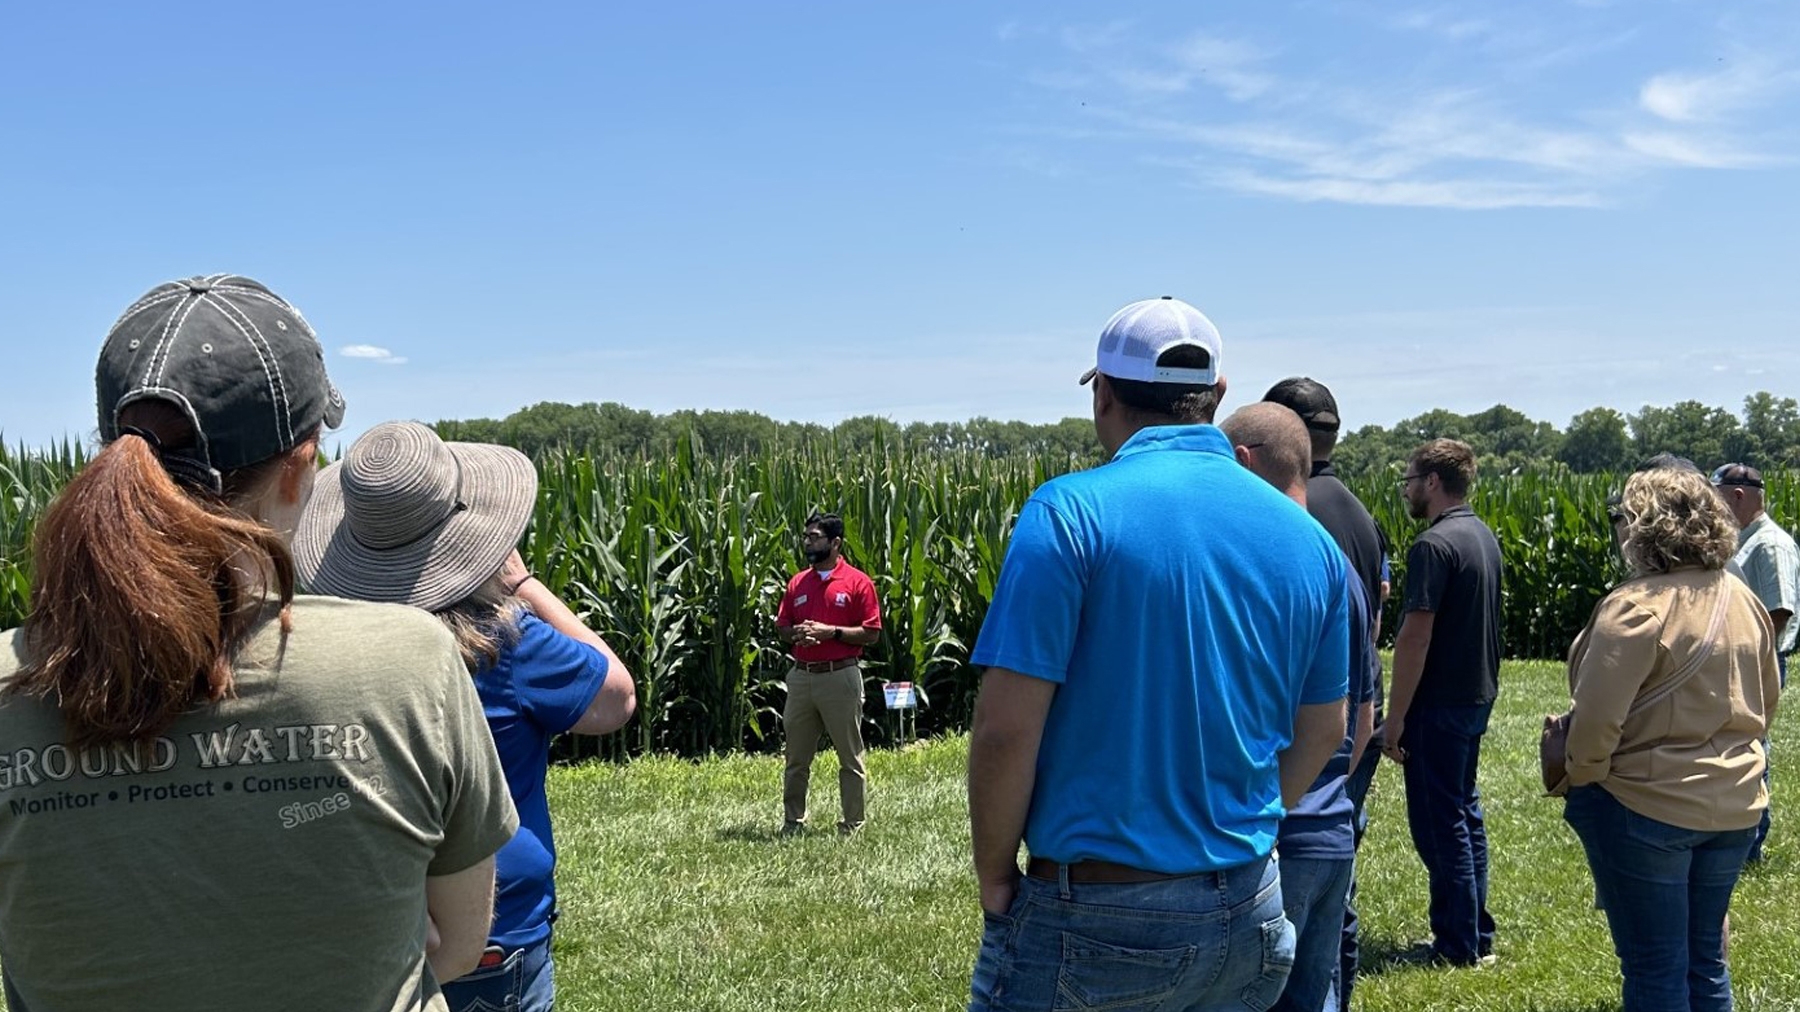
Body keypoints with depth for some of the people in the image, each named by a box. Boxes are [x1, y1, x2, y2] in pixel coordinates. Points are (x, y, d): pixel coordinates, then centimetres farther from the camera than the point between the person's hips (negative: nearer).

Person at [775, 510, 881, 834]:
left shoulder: (857, 582, -4)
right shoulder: (797, 582, 11)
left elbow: (871, 633, -7)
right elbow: (781, 627, 14)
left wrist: (831, 631, -17)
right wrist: (797, 634, -9)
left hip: (840, 677, -5)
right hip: (801, 676, 5)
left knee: (850, 758, 4)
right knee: (796, 758, 12)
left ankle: (853, 825, 12)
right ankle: (792, 823, 22)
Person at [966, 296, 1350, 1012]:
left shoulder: (1070, 512, -14)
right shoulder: (1309, 540, 4)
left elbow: (1006, 728, -17)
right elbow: (1322, 731, 13)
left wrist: (994, 879, -4)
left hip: (1093, 921, -5)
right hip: (1246, 920, 5)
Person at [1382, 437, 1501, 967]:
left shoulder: (1433, 545, -20)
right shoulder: (1485, 537, 9)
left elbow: (1416, 636, -22)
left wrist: (1395, 718, -17)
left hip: (1439, 703, -9)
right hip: (1478, 695, 9)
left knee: (1438, 822, 0)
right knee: (1464, 810, 18)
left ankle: (1459, 946, 8)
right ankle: (1478, 936, 26)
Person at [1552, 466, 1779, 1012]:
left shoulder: (1637, 605, -21)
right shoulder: (1744, 600, 3)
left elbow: (1596, 719, -22)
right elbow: (1766, 703, 14)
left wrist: (1577, 779, -6)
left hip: (1646, 805, -7)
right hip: (1735, 805, 7)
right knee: (1706, 959, 19)